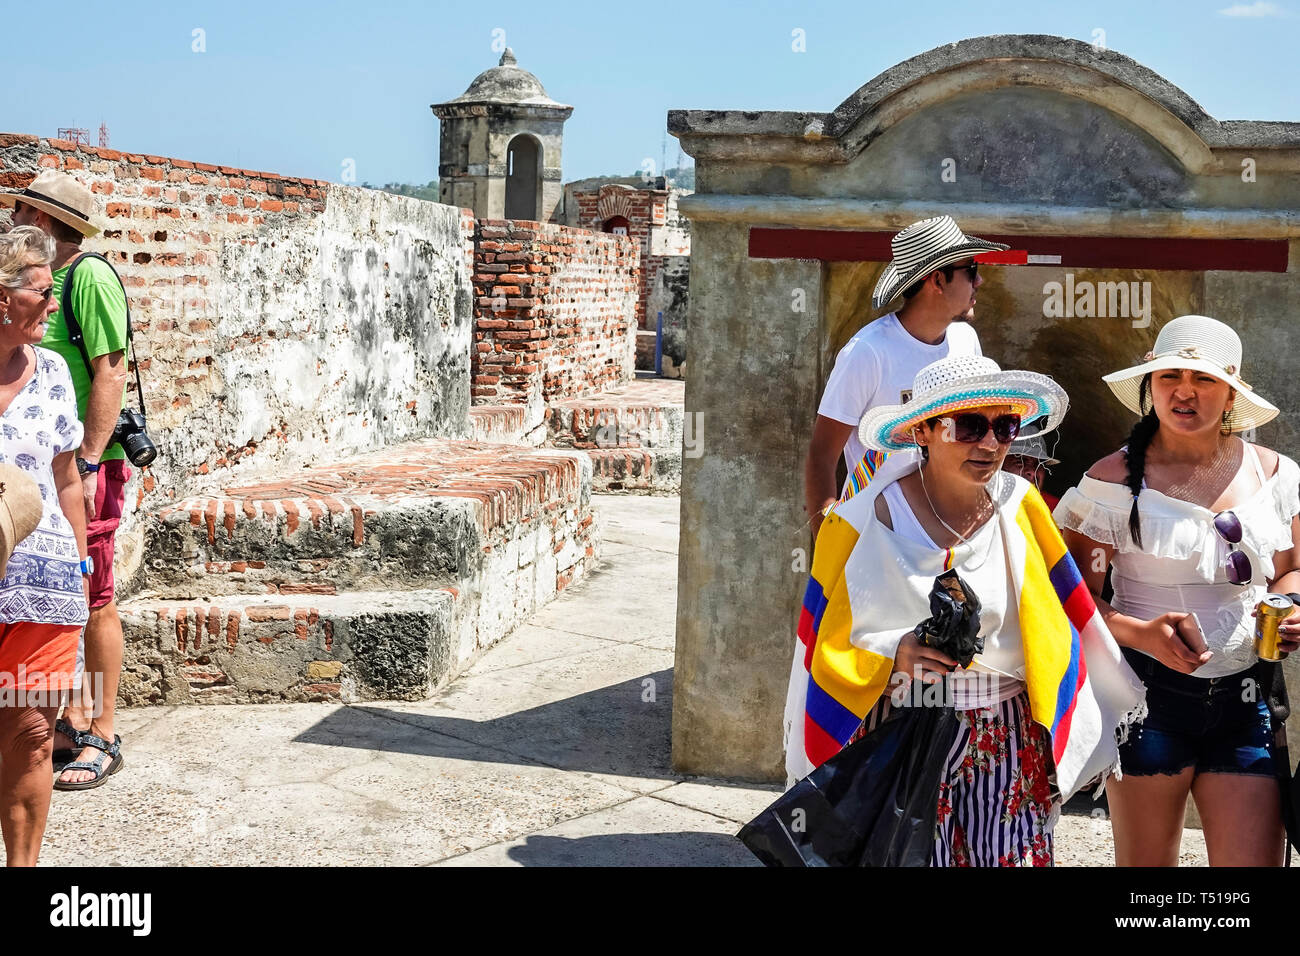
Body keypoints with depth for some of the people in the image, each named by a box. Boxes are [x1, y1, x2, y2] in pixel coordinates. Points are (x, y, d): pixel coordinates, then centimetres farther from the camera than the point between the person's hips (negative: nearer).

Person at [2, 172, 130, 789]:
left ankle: (101, 737, 7)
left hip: (84, 465, -8)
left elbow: (109, 374, -16)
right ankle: (74, 722, 23)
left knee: (92, 602, -2)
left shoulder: (90, 276, -10)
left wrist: (87, 463, -21)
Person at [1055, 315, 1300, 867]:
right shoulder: (1113, 482, -6)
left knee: (1254, 860, 0)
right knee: (1145, 863, 9)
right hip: (1149, 696, -3)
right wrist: (1143, 634, -22)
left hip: (1247, 699, 3)